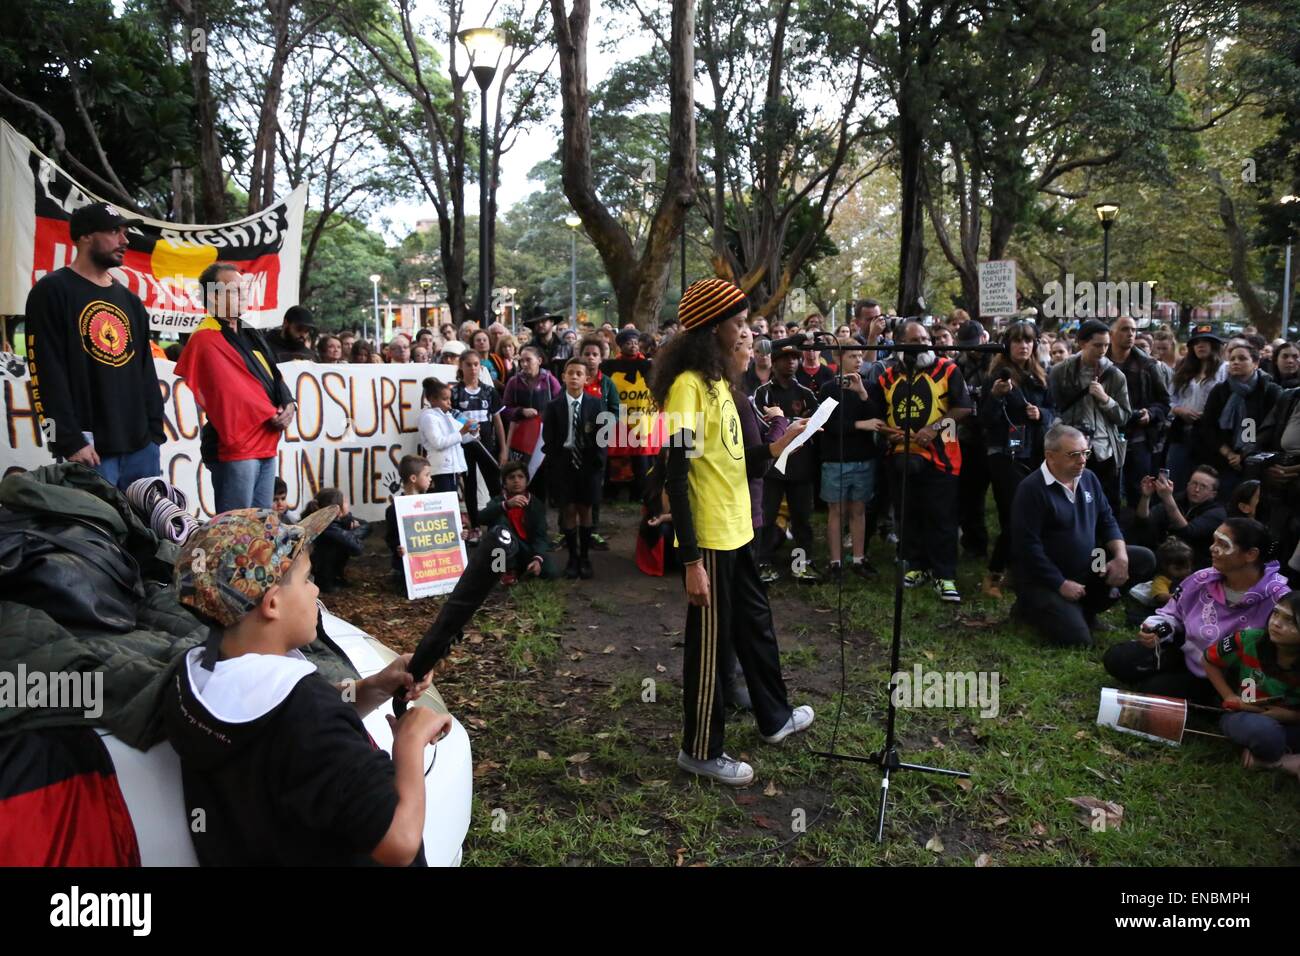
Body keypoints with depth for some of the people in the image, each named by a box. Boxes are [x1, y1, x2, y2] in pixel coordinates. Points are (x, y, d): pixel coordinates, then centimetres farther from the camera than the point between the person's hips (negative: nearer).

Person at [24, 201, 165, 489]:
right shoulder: (52, 292, -2)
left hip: (141, 447, 6)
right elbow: (47, 375, -10)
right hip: (89, 448, -6)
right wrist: (70, 442, -16)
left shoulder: (130, 302, 18)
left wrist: (155, 432, 11)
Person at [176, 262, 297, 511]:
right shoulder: (206, 340, -9)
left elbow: (273, 376, 15)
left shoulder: (248, 334, 18)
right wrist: (271, 415, -12)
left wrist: (288, 405, -4)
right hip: (235, 446, -9)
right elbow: (230, 392, -17)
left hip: (265, 445, 9)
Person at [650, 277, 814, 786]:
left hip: (736, 529, 9)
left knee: (755, 624, 22)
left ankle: (774, 717, 42)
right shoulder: (687, 386, -19)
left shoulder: (717, 379, 11)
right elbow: (676, 478, -23)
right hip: (709, 537, -9)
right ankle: (701, 749, 22)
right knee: (709, 639, 4)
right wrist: (691, 560, -24)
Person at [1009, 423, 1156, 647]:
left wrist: (1121, 555, -7)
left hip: (1086, 567, 8)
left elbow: (1107, 520, 12)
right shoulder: (1032, 489, -21)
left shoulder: (1088, 478, 4)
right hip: (1044, 579, -8)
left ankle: (1086, 608, 8)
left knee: (1145, 560, -1)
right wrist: (1061, 584, -19)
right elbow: (1028, 547, -22)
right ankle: (1030, 606, 8)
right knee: (1078, 640, -21)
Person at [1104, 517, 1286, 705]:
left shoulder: (1277, 598, -26)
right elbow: (1173, 614, 6)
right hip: (1185, 653, 5)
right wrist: (1155, 628, -16)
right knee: (1116, 658, -6)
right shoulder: (1202, 580, -11)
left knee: (1151, 690, -13)